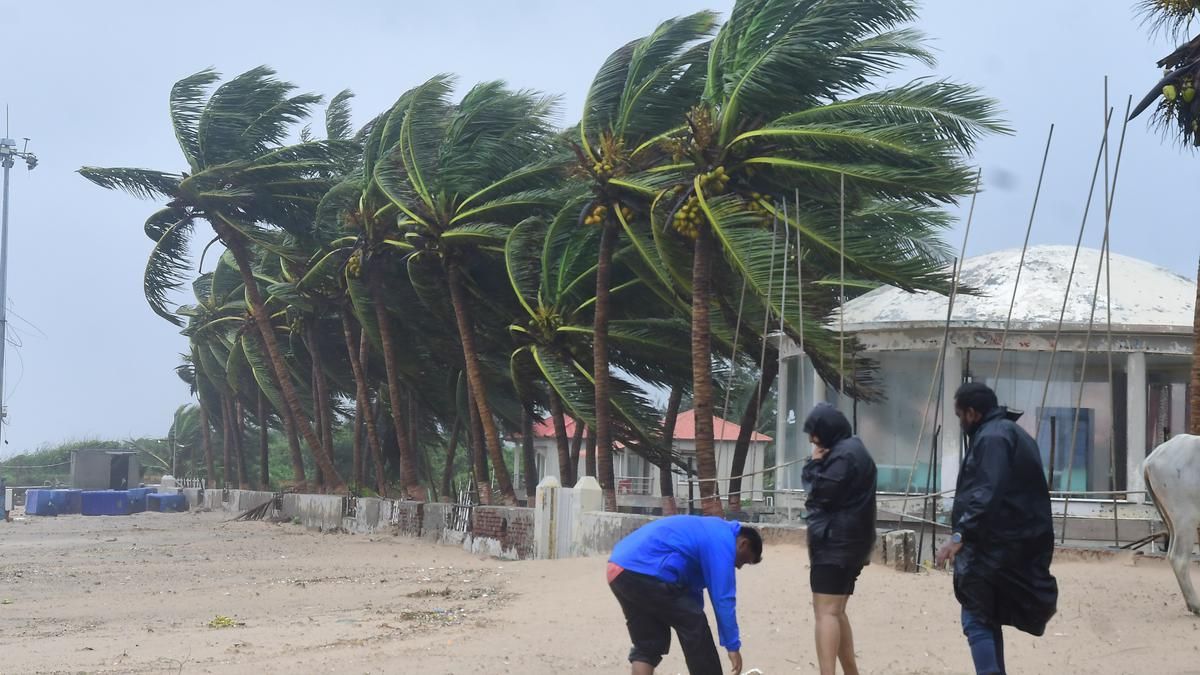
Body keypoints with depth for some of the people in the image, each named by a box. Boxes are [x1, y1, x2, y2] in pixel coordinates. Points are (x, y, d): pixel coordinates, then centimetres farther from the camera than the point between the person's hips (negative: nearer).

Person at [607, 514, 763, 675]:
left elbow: (691, 588, 34)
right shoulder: (723, 540, -1)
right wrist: (733, 646, -1)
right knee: (696, 632, 5)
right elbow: (723, 599, -5)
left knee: (647, 644, 15)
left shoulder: (710, 533, 29)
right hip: (647, 571, -10)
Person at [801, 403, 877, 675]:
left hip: (836, 541, -11)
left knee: (826, 612, -17)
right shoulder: (849, 449, 20)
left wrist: (814, 463, -4)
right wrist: (817, 464, 6)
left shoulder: (845, 454, -14)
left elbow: (820, 492, -15)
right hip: (845, 541, 11)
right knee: (836, 611, 17)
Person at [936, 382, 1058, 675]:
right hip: (1014, 544, 10)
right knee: (988, 618, 17)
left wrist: (959, 535, -31)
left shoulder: (992, 438, -14)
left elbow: (987, 494, -27)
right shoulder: (1011, 432, 19)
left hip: (993, 547, -10)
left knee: (977, 620, -8)